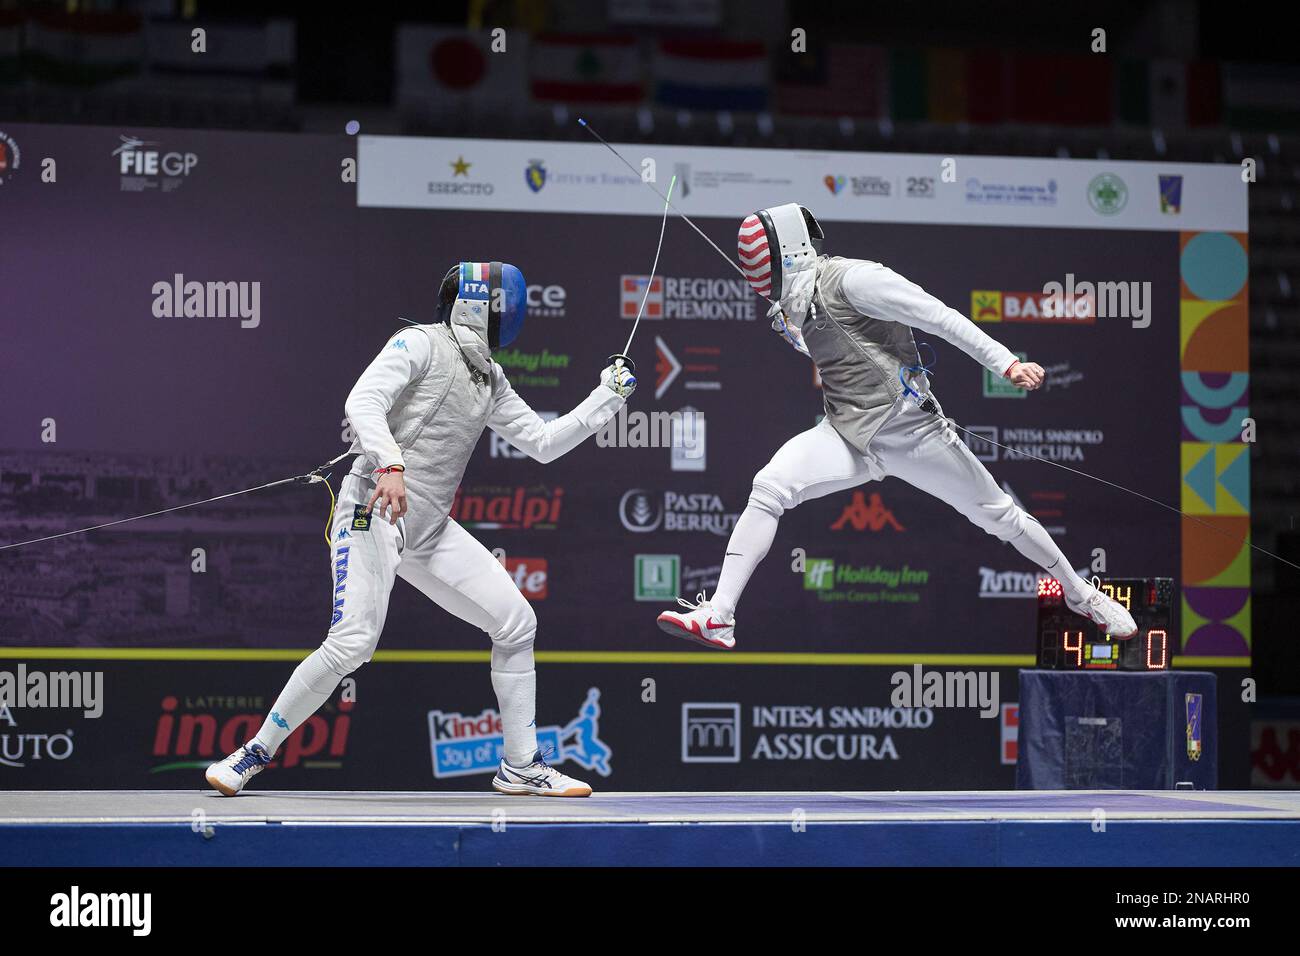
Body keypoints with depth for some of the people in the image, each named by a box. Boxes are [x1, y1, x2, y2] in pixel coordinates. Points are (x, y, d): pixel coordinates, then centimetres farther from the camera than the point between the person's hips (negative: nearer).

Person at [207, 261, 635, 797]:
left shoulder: (490, 381, 16)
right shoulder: (419, 345, -8)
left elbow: (543, 443, 20)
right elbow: (363, 402, -22)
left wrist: (607, 398, 17)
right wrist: (390, 465, -38)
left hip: (429, 530, 8)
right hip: (374, 512, -8)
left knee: (516, 625, 2)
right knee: (351, 646, -22)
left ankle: (520, 767, 12)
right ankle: (255, 753, -7)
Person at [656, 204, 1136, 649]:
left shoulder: (849, 279, -17)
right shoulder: (792, 307, 8)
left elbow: (939, 317, -19)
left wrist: (1006, 364, -23)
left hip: (913, 428, -6)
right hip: (849, 435, 6)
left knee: (998, 514, 8)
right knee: (768, 489, -18)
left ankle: (1080, 594, 31)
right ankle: (718, 617, -21)